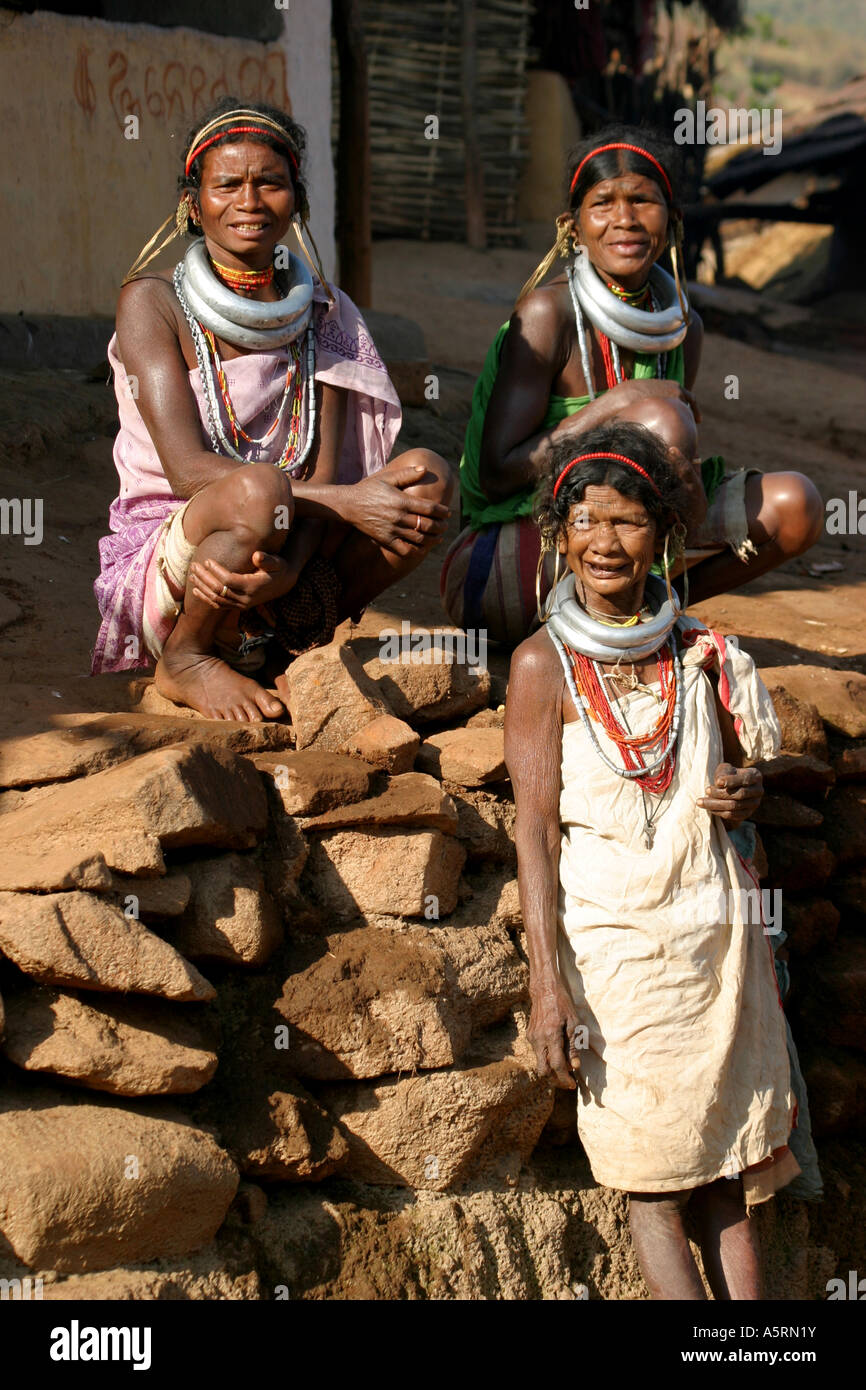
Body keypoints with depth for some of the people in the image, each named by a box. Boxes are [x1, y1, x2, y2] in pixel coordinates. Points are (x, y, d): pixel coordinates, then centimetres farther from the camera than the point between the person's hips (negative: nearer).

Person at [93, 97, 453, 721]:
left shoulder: (320, 312, 6)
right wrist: (343, 502, -25)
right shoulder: (153, 301, -7)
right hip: (163, 566, -4)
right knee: (258, 487, -36)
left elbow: (325, 471, -6)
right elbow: (187, 468, -17)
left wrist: (290, 565, -29)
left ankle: (298, 641, -3)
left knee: (428, 478, -16)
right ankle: (185, 660, -9)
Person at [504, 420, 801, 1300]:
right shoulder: (545, 662, -3)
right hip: (614, 937, -3)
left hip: (716, 923, 3)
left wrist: (746, 792, -6)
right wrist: (546, 981, -13)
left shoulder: (701, 652, 8)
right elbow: (535, 825, -6)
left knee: (728, 1176, 3)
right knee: (651, 1179, -4)